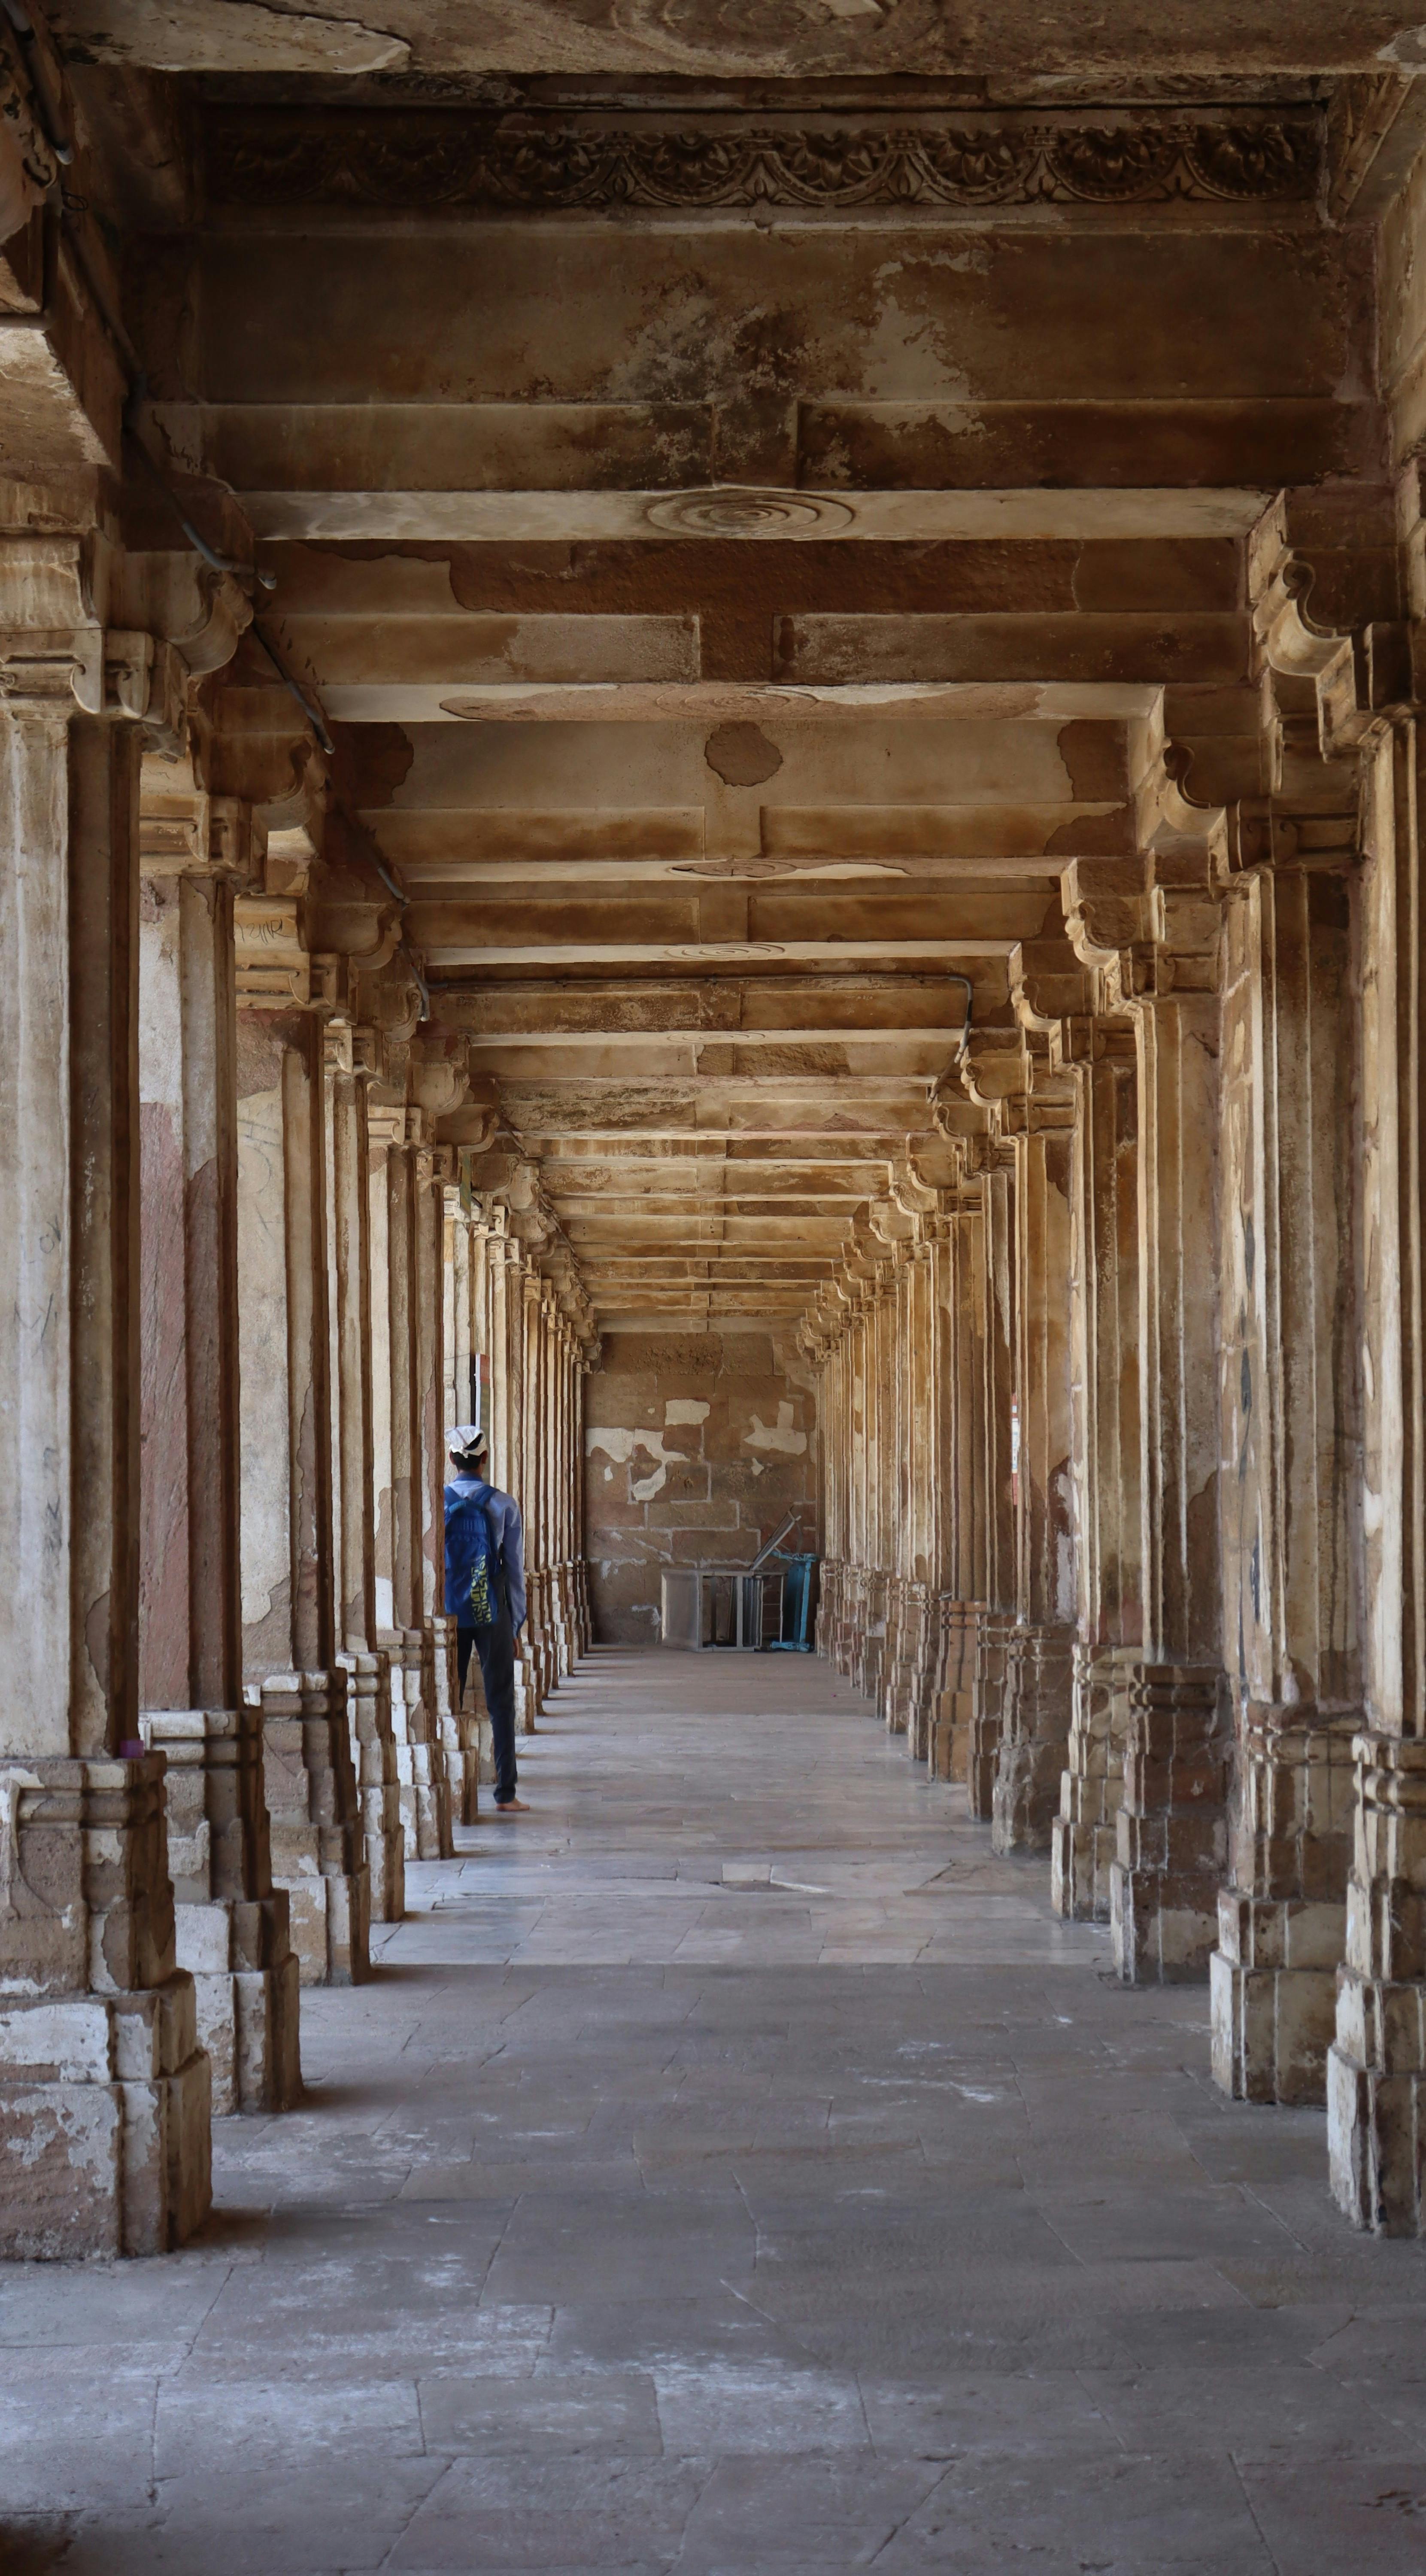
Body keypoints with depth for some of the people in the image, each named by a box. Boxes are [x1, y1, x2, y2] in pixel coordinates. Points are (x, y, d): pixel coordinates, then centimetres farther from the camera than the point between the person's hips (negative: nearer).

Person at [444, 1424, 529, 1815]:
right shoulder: (503, 1505, -4)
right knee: (500, 1702, 4)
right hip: (492, 1613, -1)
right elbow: (515, 1568, 0)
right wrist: (516, 1623, 7)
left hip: (448, 1615, 1)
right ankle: (506, 1794, 4)